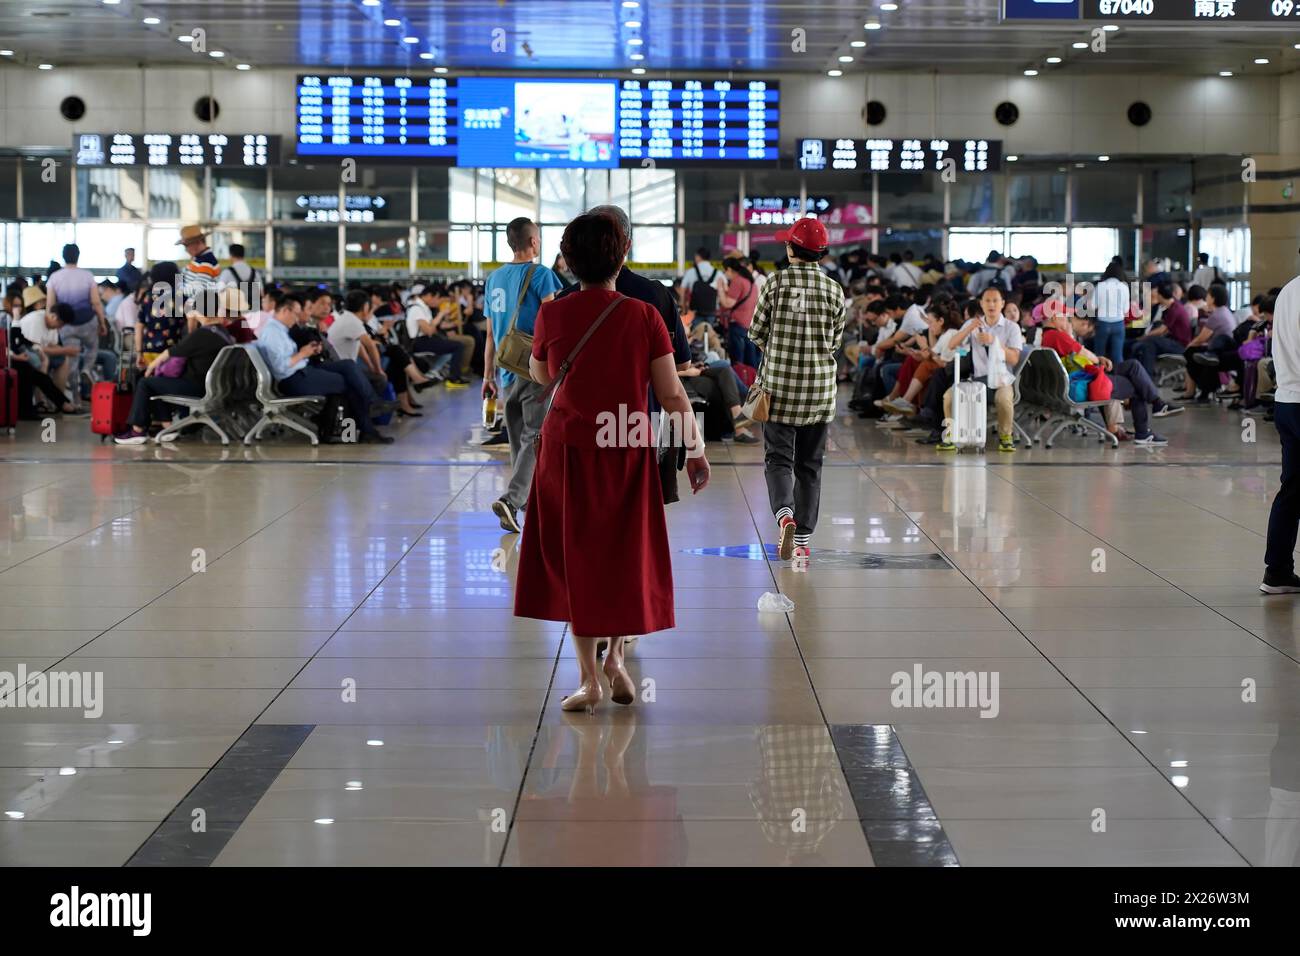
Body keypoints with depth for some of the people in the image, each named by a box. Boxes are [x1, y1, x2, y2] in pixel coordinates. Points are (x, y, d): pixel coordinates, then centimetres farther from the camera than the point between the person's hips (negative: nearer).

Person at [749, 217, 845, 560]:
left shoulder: (777, 283, -8)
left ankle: (784, 514, -25)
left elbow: (757, 333, -1)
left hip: (780, 384, -2)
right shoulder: (834, 290, -1)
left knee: (778, 458, 2)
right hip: (820, 388, 2)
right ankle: (803, 538, 11)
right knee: (810, 463, 10)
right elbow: (835, 342, 5)